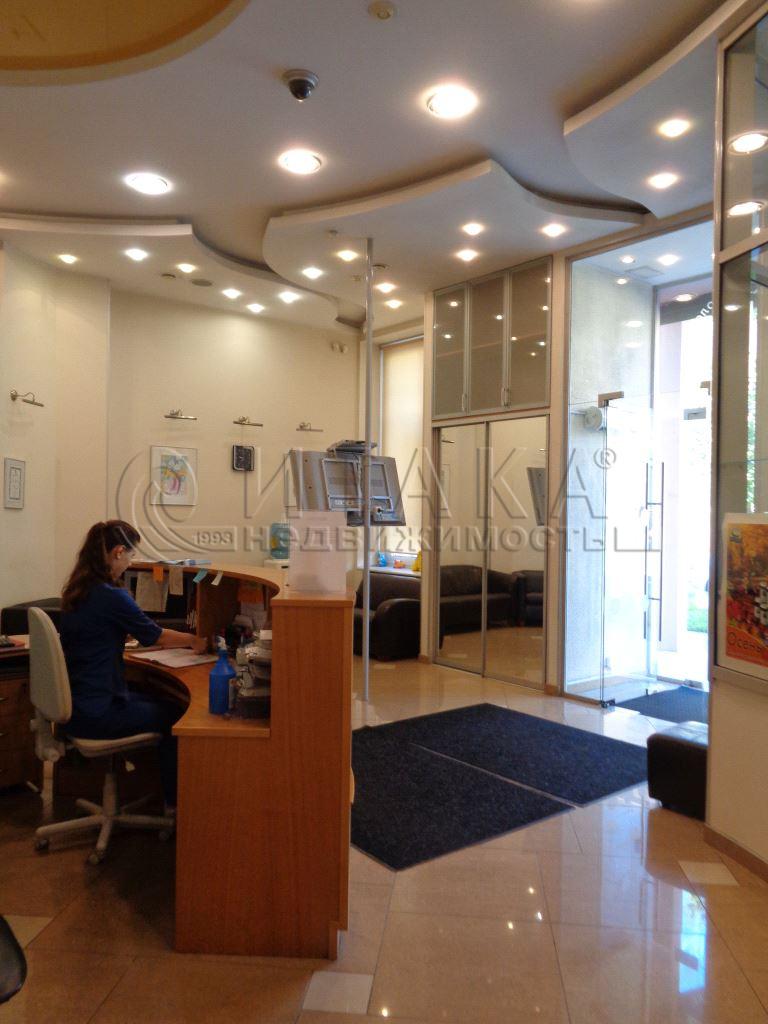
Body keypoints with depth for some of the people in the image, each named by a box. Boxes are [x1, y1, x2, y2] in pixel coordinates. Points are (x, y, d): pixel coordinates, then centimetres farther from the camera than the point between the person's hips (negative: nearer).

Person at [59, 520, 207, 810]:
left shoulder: (76, 591, 5)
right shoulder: (111, 596, -22)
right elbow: (153, 634, -8)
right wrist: (194, 641, 11)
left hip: (76, 703, 9)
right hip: (96, 714, -9)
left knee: (159, 703, 23)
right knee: (175, 714, 11)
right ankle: (174, 803, 24)